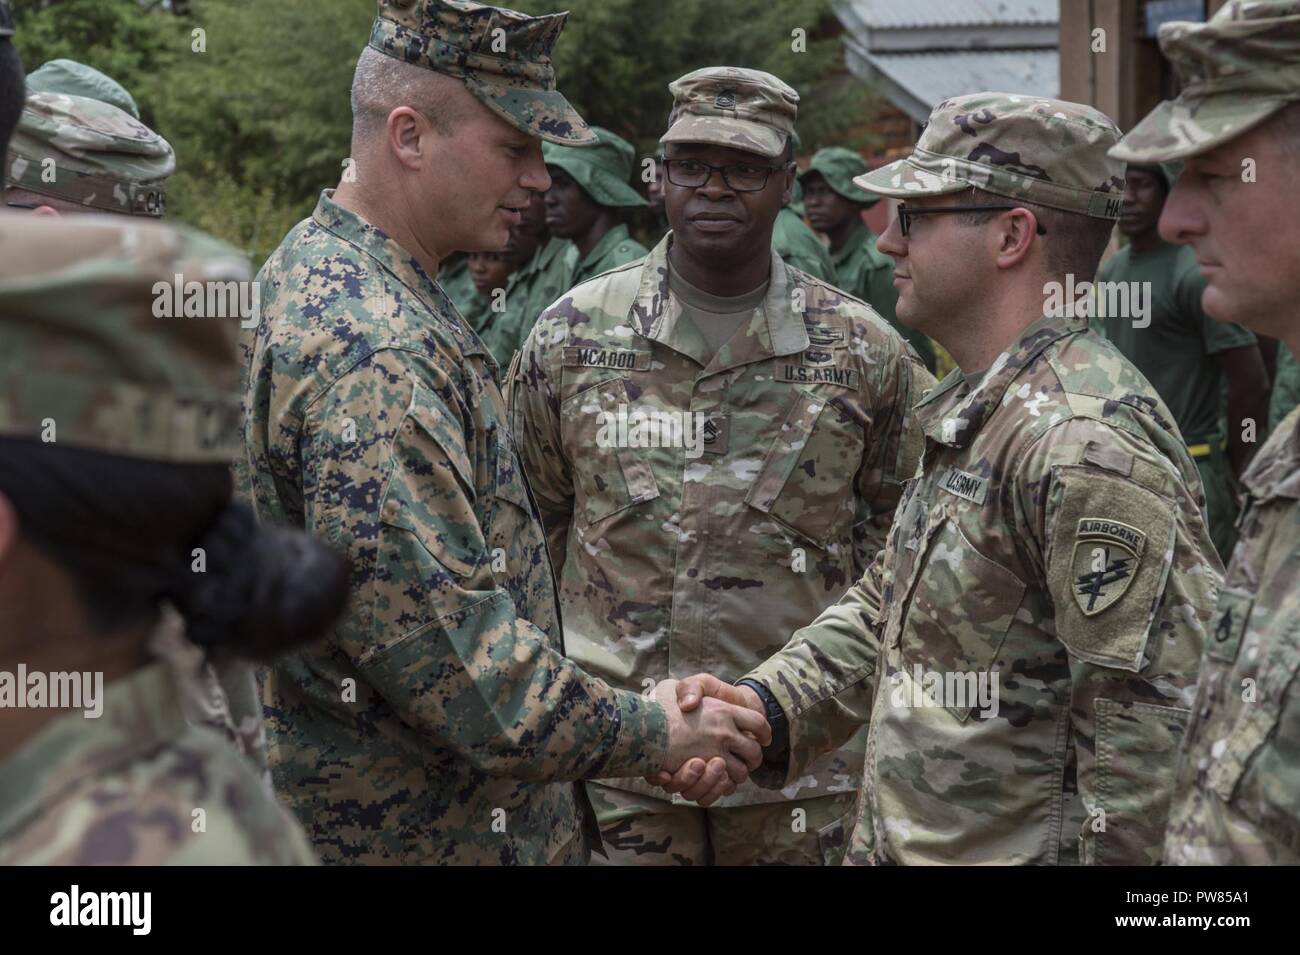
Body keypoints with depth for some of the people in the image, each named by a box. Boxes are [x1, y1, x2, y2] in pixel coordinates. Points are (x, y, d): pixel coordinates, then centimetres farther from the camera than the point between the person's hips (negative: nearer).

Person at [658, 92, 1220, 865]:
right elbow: (890, 605, 17)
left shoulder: (1085, 444, -22)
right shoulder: (972, 412, 12)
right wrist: (768, 705, 2)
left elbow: (1160, 717, -25)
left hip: (1022, 845, -9)